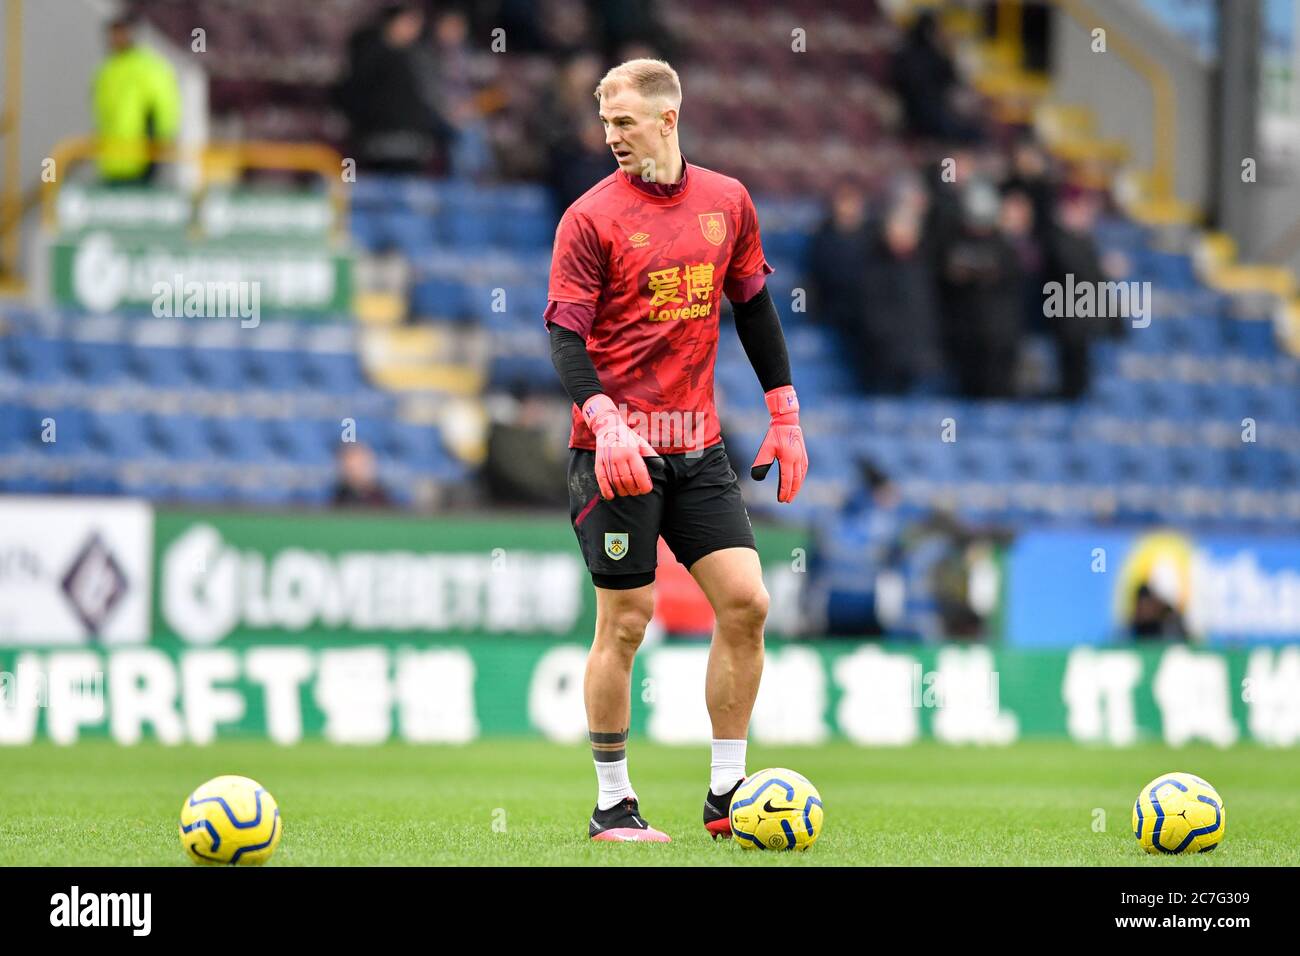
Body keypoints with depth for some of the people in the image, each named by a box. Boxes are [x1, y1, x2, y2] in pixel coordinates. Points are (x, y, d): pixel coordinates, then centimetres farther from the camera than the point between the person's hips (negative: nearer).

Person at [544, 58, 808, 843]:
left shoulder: (727, 202, 7)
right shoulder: (592, 217, -7)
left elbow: (753, 306, 17)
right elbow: (566, 335, -11)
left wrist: (785, 416, 15)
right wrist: (606, 424, -26)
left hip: (699, 446, 4)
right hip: (620, 448, -4)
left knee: (745, 602, -3)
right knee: (625, 622, -3)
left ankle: (728, 794, 7)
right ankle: (612, 806, 8)